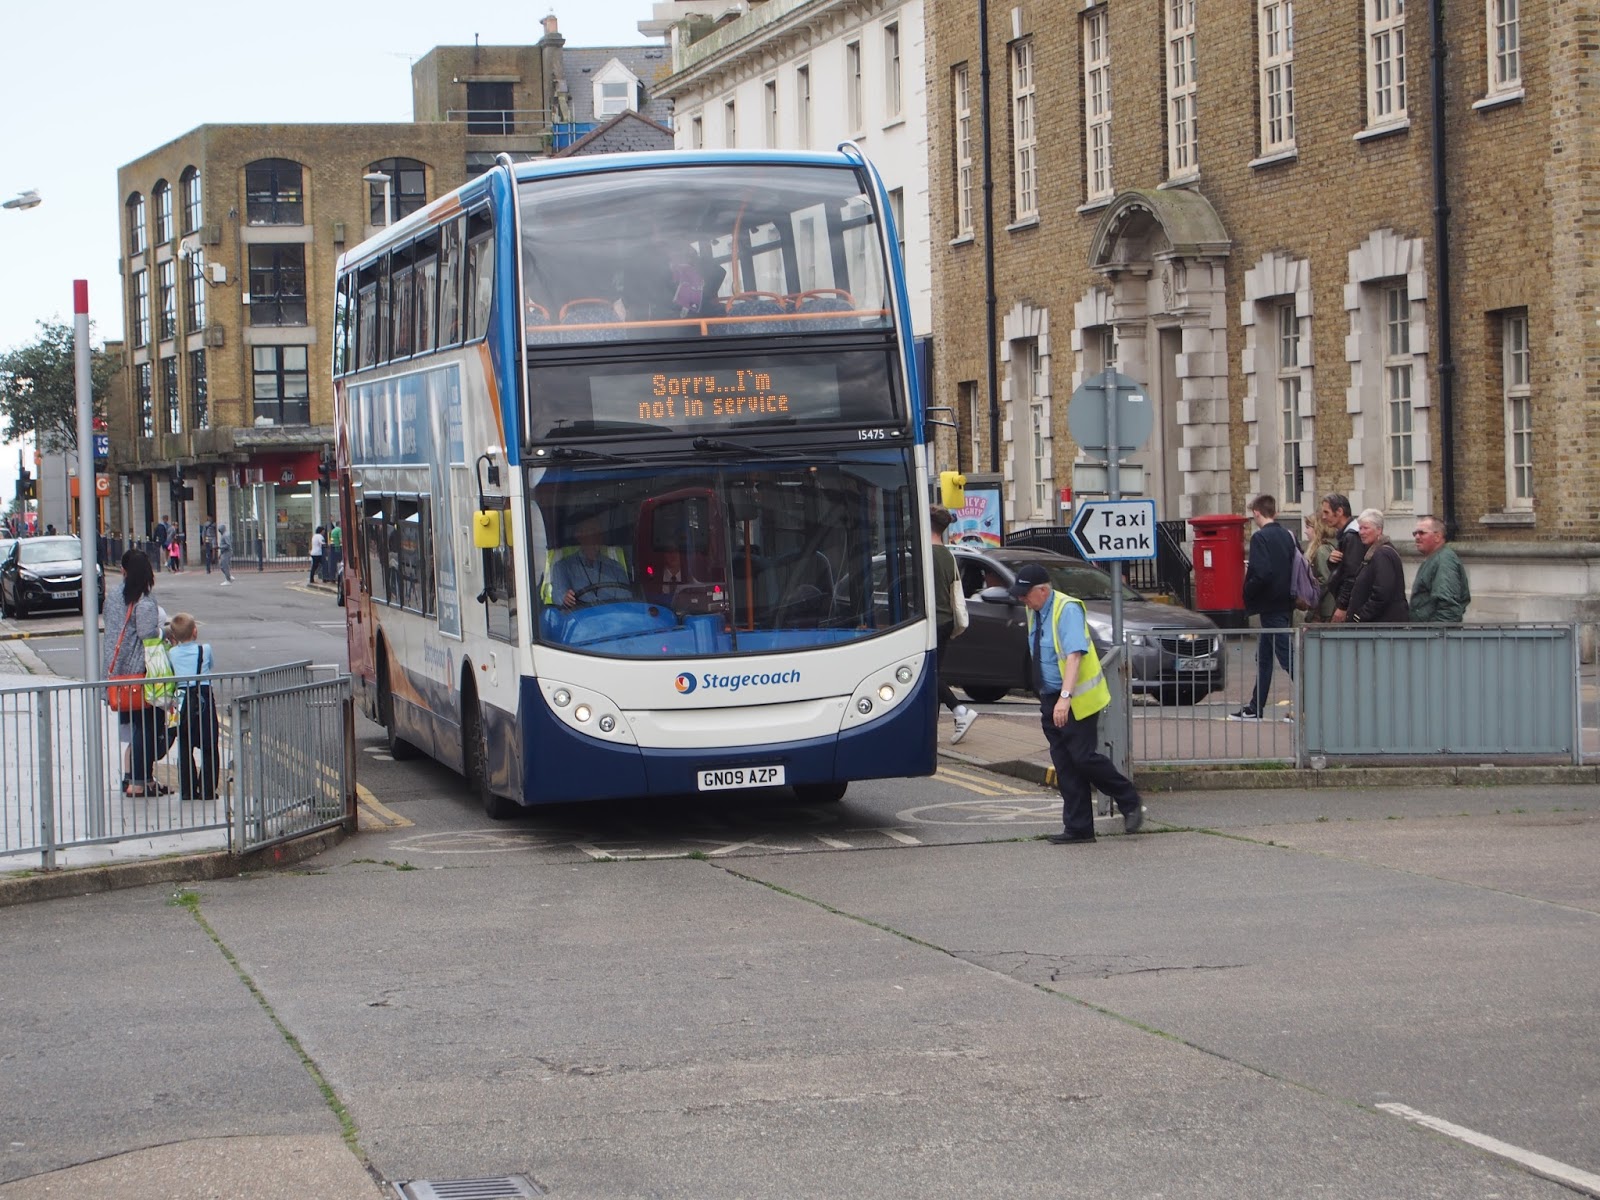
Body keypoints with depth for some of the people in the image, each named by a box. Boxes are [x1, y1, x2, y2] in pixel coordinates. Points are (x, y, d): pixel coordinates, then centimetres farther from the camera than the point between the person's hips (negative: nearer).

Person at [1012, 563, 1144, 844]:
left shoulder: (1067, 610, -17)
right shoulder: (1033, 612, 8)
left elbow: (1074, 654, -27)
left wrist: (1065, 697, -37)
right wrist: (1050, 701, 18)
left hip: (1076, 700, -8)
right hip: (1050, 699, 8)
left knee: (1083, 757, -10)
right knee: (1064, 765, 5)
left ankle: (1130, 803, 10)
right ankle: (1077, 828, 8)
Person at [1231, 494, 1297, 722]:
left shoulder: (1260, 538, -15)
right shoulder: (1287, 536, 10)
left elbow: (1262, 573, -26)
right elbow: (1294, 569, 13)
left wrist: (1248, 592, -8)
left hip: (1271, 607, -9)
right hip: (1285, 604, 9)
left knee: (1287, 655, -8)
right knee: (1263, 657, 16)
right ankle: (1255, 709, 22)